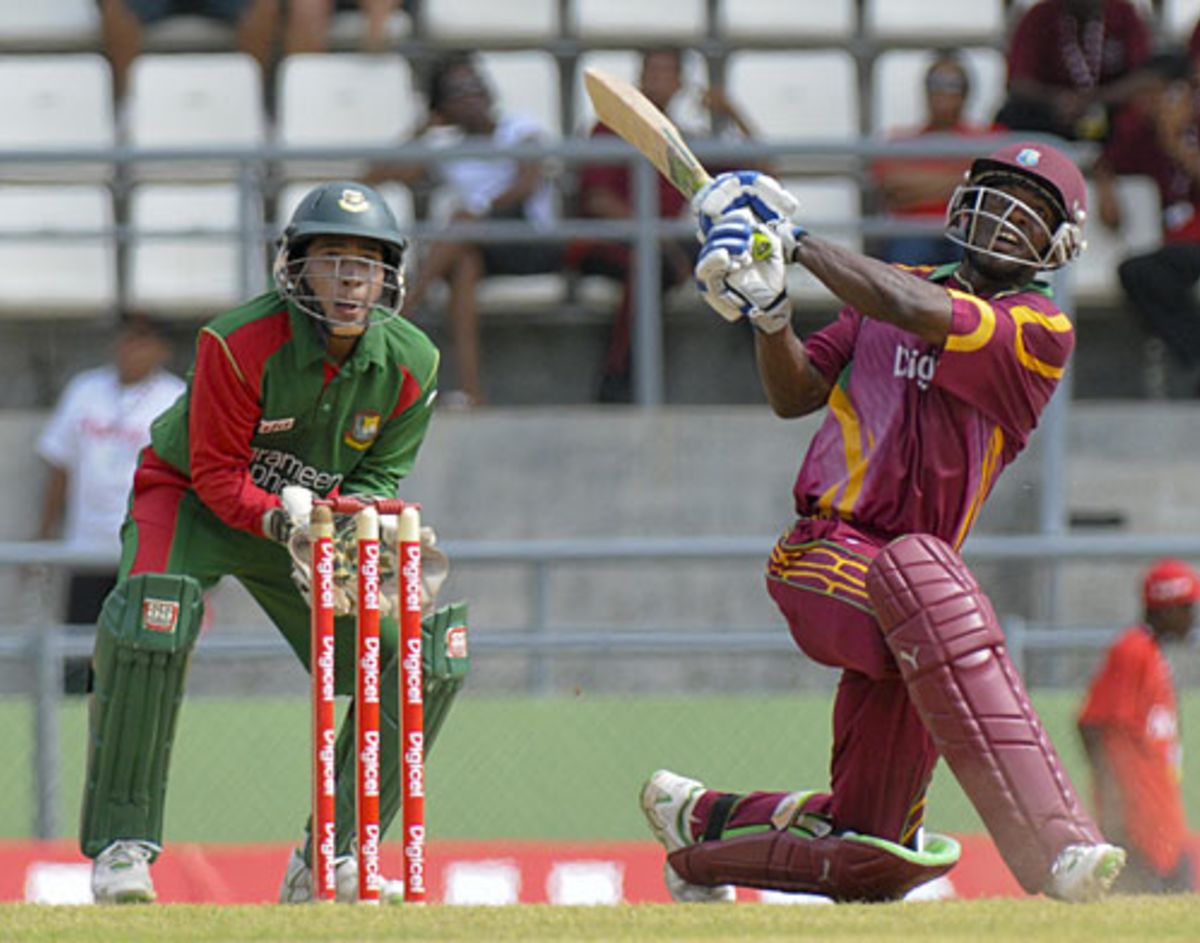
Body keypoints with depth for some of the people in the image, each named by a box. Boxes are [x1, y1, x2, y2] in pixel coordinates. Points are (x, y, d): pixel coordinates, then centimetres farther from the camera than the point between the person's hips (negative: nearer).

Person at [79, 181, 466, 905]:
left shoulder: (410, 364, -14)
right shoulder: (237, 344, -29)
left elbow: (378, 478, -5)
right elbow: (216, 474, -23)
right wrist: (284, 521, -40)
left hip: (321, 514, 5)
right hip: (193, 499, -5)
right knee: (151, 622, -34)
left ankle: (330, 860, 8)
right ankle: (122, 849, -26)